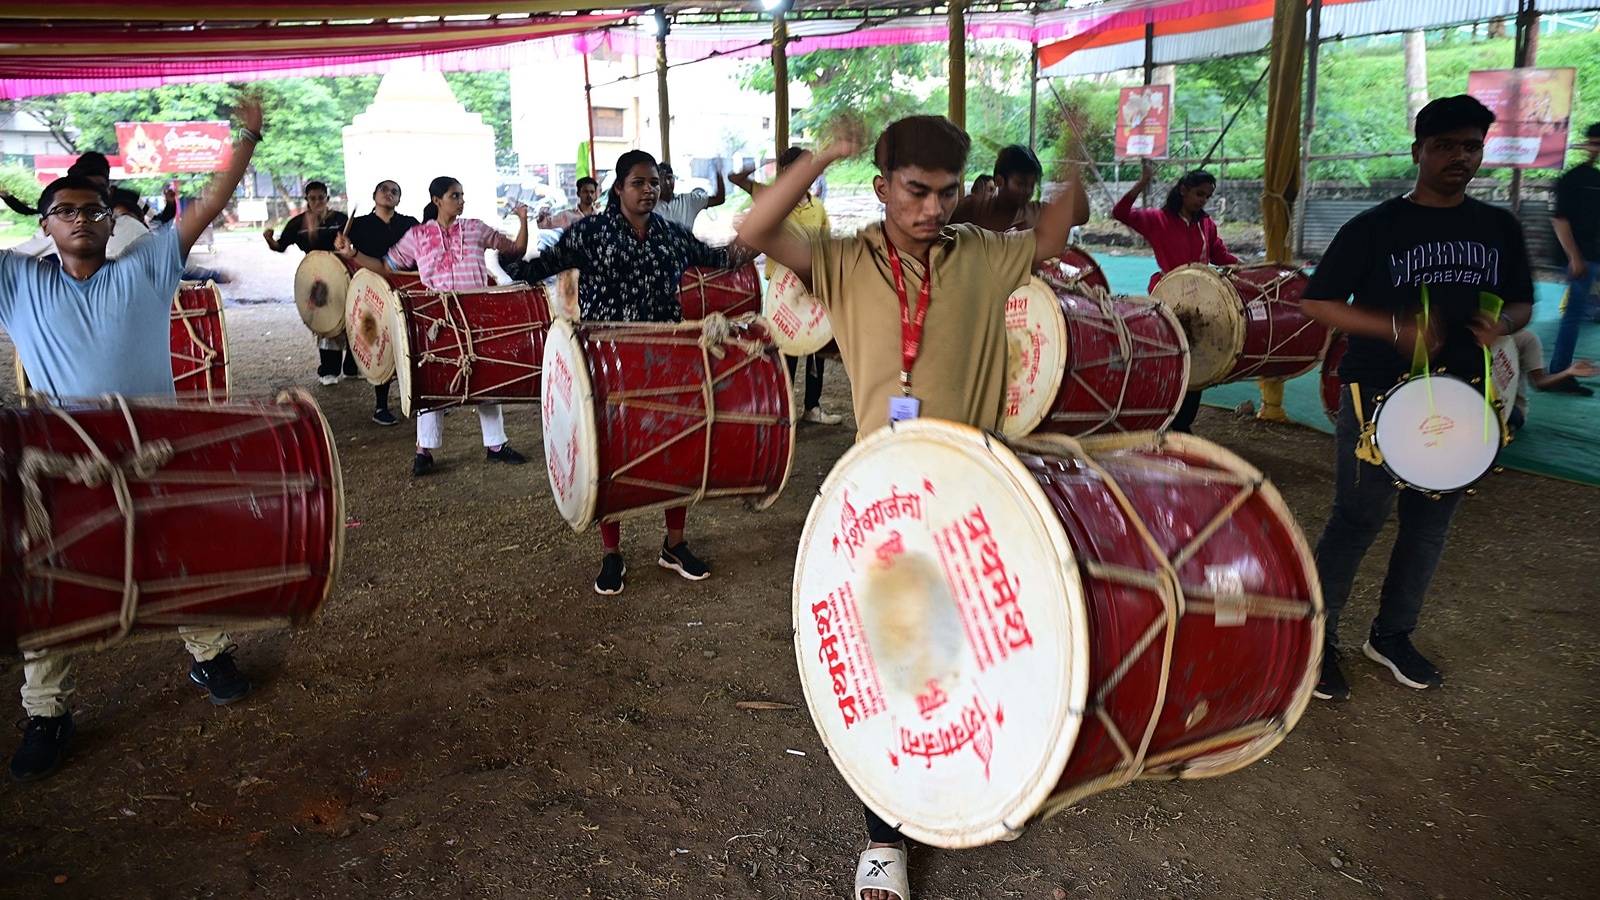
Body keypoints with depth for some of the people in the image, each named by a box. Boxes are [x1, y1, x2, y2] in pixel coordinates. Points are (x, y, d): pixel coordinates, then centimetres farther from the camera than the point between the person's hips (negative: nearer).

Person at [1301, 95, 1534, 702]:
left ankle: (1392, 635, 28)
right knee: (1357, 520, -1)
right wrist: (1396, 328, -21)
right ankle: (1317, 637, 12)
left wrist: (1502, 324, -8)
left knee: (1430, 525, 12)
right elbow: (1317, 304, -8)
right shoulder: (1374, 228, -6)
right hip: (1379, 398, -5)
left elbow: (1522, 303, 16)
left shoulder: (1500, 229, 7)